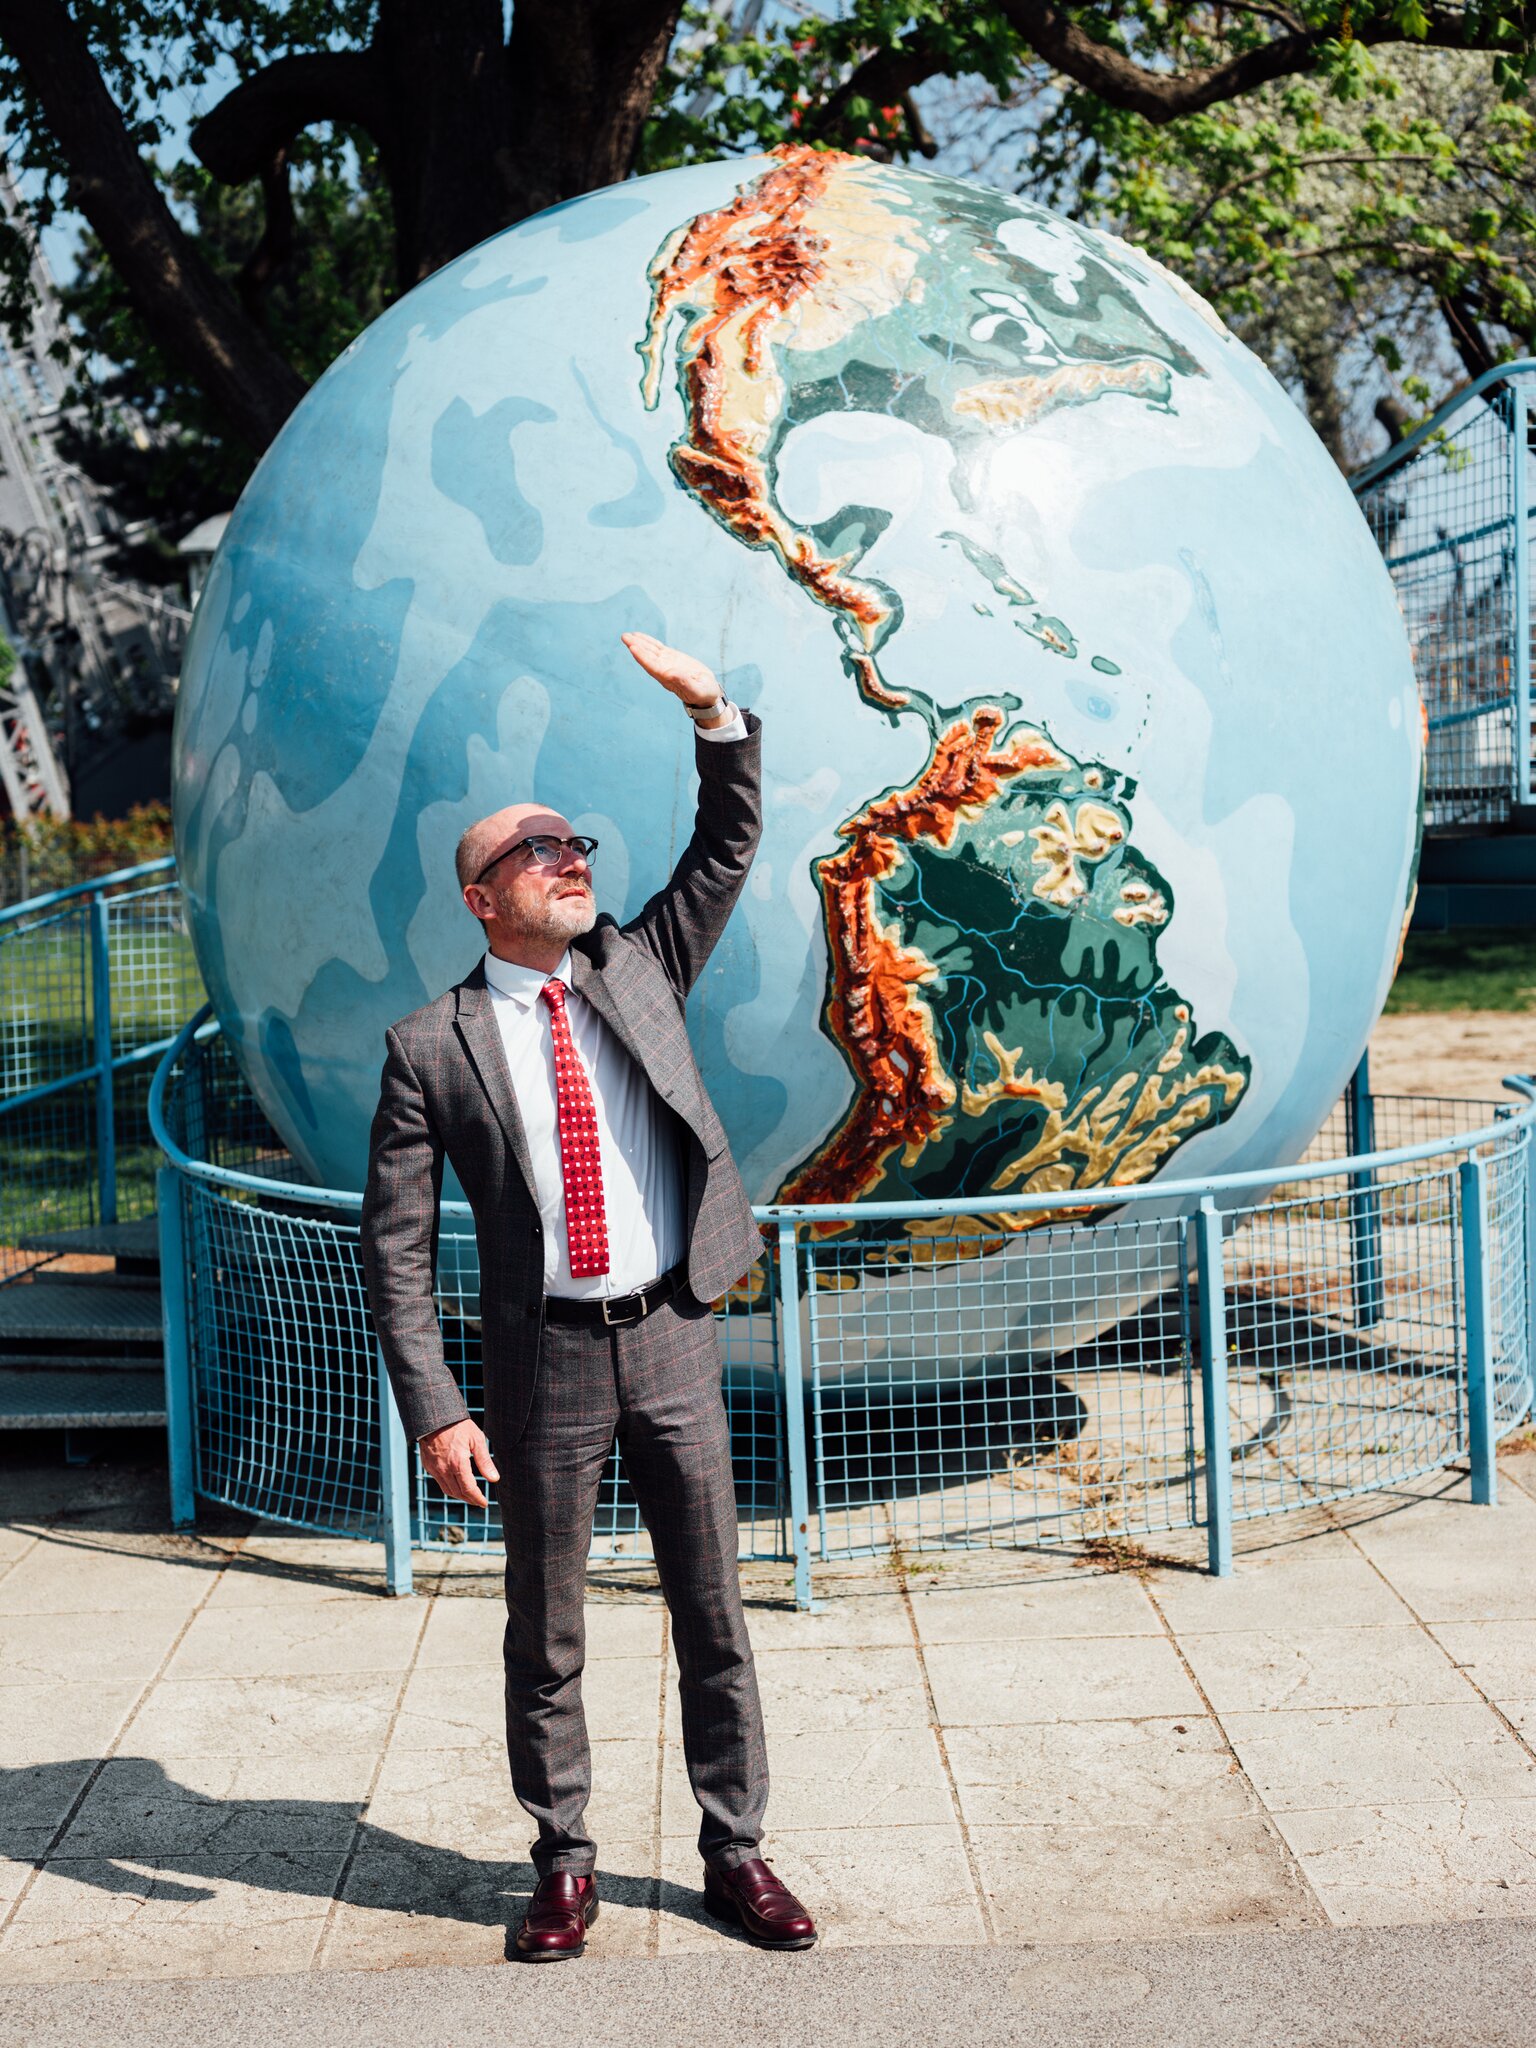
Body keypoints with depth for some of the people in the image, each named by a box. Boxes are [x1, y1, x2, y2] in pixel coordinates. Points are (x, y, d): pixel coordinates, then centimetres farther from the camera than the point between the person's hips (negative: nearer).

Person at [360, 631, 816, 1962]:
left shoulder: (640, 967, 8)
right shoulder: (434, 1048, -3)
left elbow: (730, 847, 2)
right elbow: (395, 1248, -5)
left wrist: (713, 714, -15)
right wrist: (435, 1409, -12)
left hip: (672, 1342, 3)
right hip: (545, 1361, -2)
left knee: (714, 1615, 9)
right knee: (545, 1634, 10)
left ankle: (736, 1851, 23)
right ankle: (566, 1863, 26)